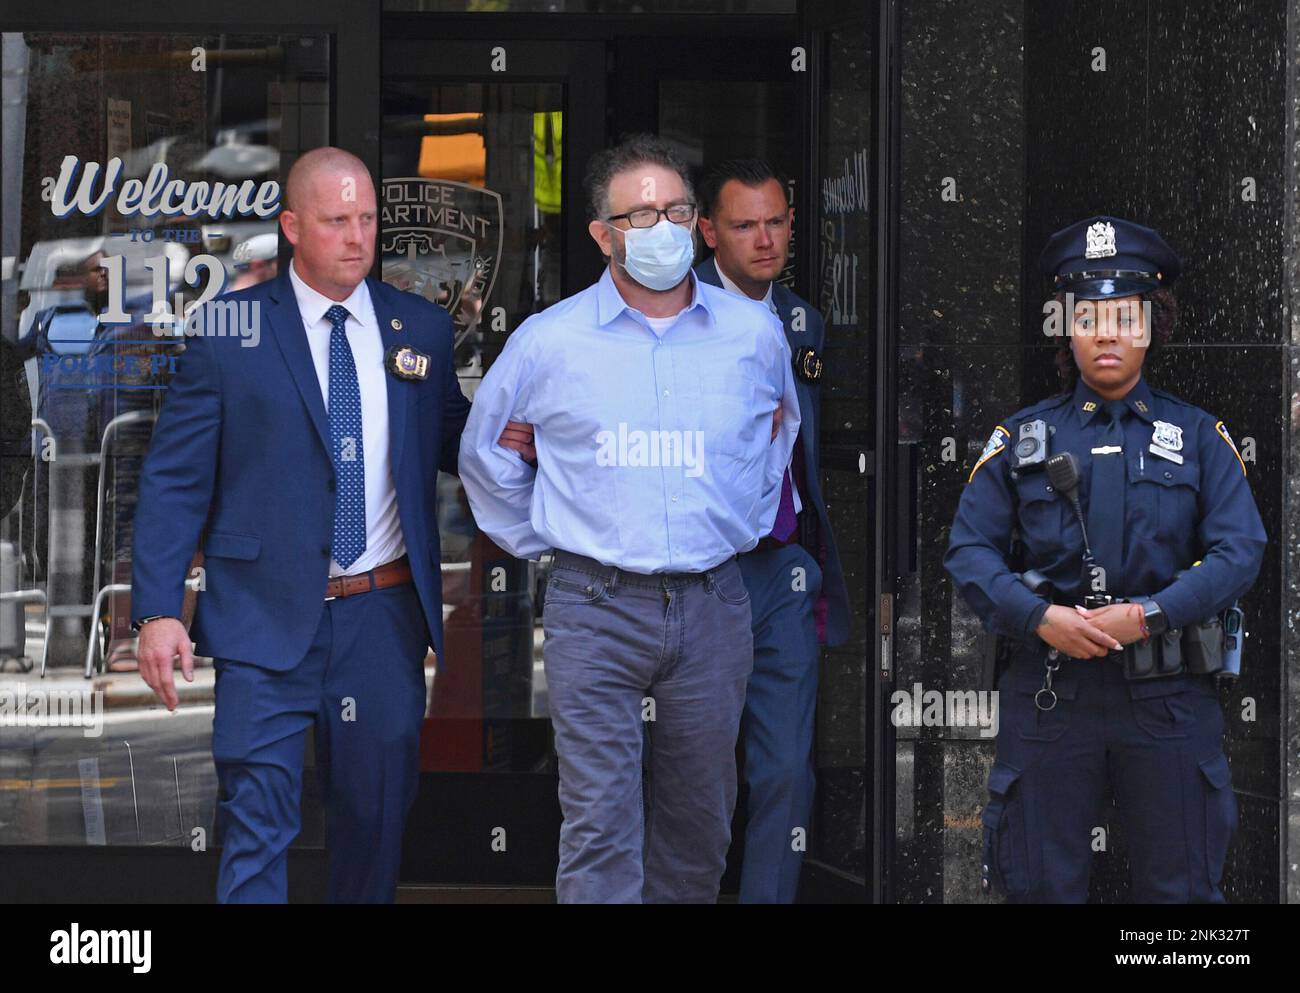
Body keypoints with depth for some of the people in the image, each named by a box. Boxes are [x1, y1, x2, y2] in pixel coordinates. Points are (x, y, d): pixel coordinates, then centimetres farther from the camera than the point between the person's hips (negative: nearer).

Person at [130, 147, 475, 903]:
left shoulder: (421, 329, 7)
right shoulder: (228, 332, -2)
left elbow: (449, 446, 15)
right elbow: (174, 479, -3)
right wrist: (158, 610, -10)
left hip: (386, 617, 3)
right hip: (269, 615, -3)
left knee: (378, 818, 12)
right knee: (258, 826, -6)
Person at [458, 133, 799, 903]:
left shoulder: (754, 333, 5)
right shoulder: (548, 342, 0)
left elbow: (783, 430, 26)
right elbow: (486, 453, 16)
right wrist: (537, 542, 13)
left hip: (713, 608, 2)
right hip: (596, 609, -2)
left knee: (699, 825, 9)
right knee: (598, 826, -8)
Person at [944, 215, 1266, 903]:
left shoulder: (1198, 437, 7)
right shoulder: (1023, 437, 9)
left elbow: (1239, 552, -3)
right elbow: (969, 550, 2)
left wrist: (1146, 614, -17)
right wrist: (1040, 617, -15)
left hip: (1166, 692, 0)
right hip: (1048, 690, 1)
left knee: (1178, 886, 5)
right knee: (1041, 885, 5)